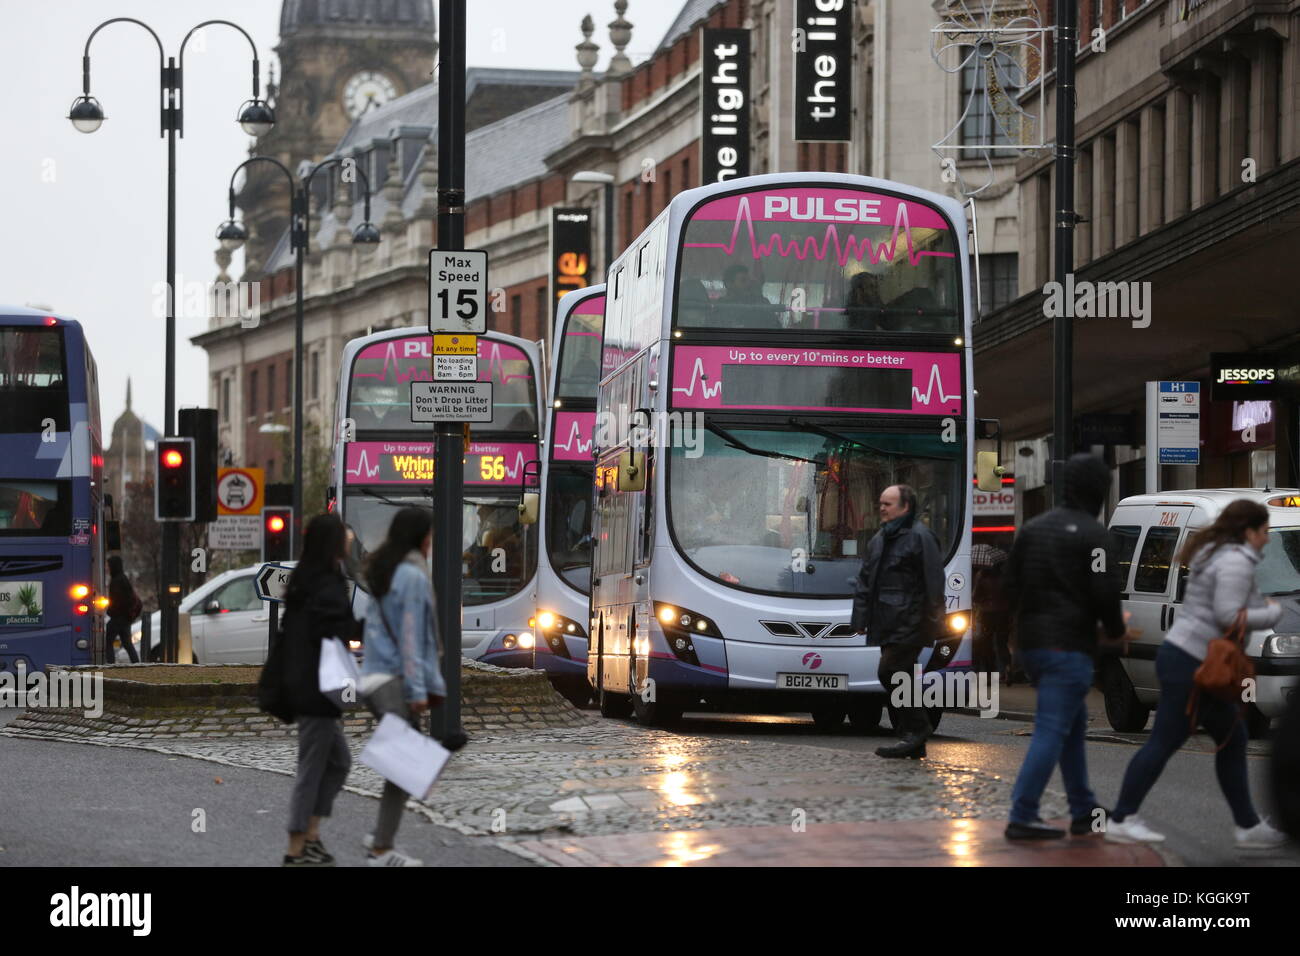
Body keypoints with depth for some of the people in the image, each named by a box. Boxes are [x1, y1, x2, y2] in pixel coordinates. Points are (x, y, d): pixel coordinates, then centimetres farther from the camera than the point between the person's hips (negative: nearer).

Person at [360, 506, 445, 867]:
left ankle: (381, 835, 17)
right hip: (397, 681, -9)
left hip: (375, 676, 9)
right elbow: (411, 636, -17)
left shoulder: (383, 573, 14)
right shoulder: (412, 576, -13)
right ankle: (381, 850, -4)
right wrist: (418, 690, -16)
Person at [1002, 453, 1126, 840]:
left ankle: (1084, 812, 23)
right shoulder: (1092, 534, -10)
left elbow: (1010, 583, 13)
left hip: (1032, 642, 8)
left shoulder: (1033, 528, 12)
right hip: (1069, 645, -8)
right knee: (1052, 730, -8)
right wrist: (1116, 630, 3)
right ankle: (1022, 817, -14)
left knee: (1074, 725, 19)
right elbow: (1104, 591, -14)